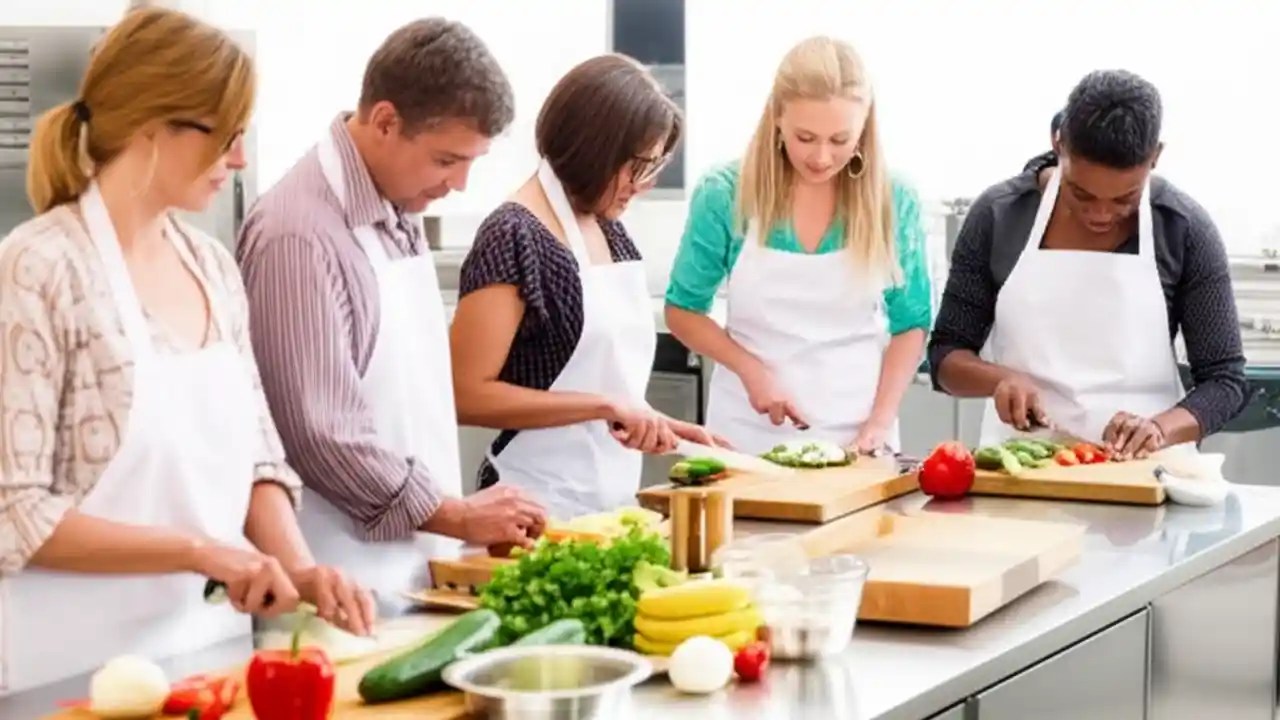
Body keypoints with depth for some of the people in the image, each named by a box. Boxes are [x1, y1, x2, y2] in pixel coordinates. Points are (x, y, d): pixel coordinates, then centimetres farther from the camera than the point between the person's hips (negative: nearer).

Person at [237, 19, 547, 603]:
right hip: (349, 584, -8)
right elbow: (322, 434, -22)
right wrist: (458, 516, -14)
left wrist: (461, 513, 10)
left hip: (415, 563, 8)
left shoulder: (399, 214, 8)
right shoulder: (301, 233, -20)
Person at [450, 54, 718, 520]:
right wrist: (606, 406, -21)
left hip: (614, 497, 8)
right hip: (545, 507, -8)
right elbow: (466, 394, -19)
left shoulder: (608, 229, 9)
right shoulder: (514, 237, -15)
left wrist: (655, 424, 4)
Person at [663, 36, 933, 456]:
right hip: (749, 431, 0)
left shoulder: (892, 201, -6)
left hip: (855, 434, 1)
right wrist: (751, 370, -12)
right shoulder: (726, 194, -8)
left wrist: (880, 422, -9)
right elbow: (683, 312, 2)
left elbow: (910, 325, 2)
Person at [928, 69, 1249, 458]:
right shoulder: (998, 215, 0)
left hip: (1138, 473, -1)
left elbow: (1225, 380, 0)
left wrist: (1160, 428, -18)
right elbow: (945, 354, 6)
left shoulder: (1185, 230, -3)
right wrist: (999, 378, -13)